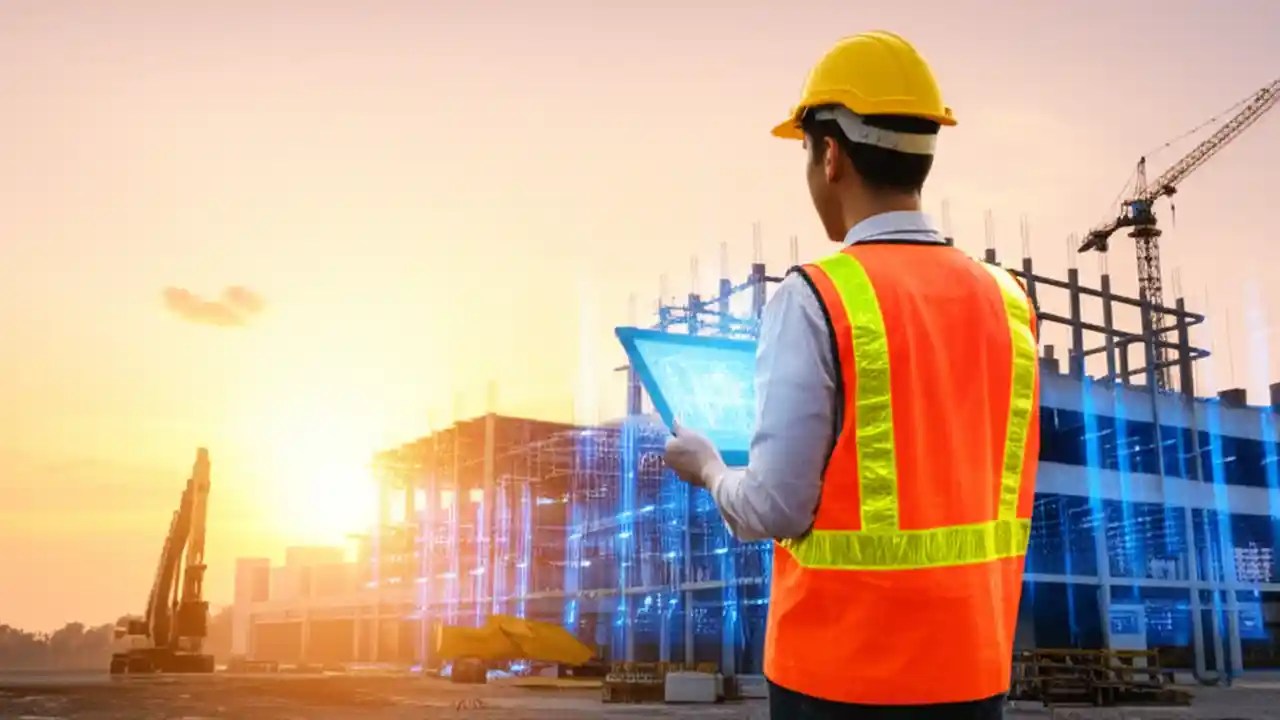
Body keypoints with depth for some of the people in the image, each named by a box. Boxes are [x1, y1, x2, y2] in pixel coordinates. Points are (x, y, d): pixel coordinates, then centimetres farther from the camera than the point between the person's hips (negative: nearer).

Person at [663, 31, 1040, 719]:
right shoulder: (1006, 300, 1)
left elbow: (774, 508, -16)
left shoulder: (817, 298, -16)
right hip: (972, 661, 5)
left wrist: (707, 467, 4)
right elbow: (952, 475, 9)